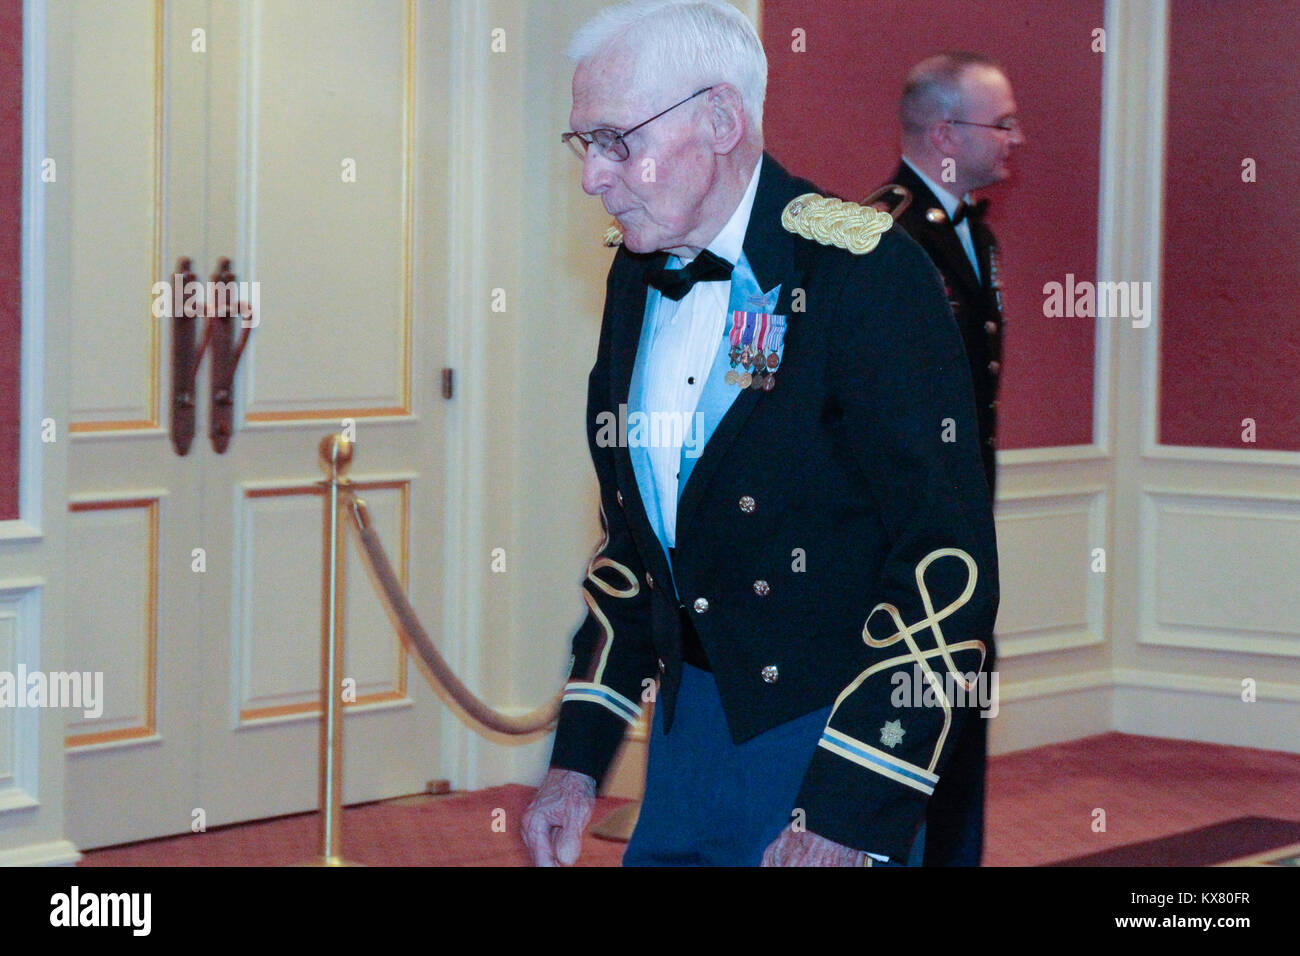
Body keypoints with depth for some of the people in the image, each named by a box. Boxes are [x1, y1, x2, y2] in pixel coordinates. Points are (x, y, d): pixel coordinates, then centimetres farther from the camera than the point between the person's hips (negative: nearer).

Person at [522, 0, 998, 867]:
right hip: (695, 715, 7)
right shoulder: (637, 280, 8)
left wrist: (847, 816, -23)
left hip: (846, 731, -7)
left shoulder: (865, 272, -17)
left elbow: (948, 565, -21)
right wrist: (578, 761, 9)